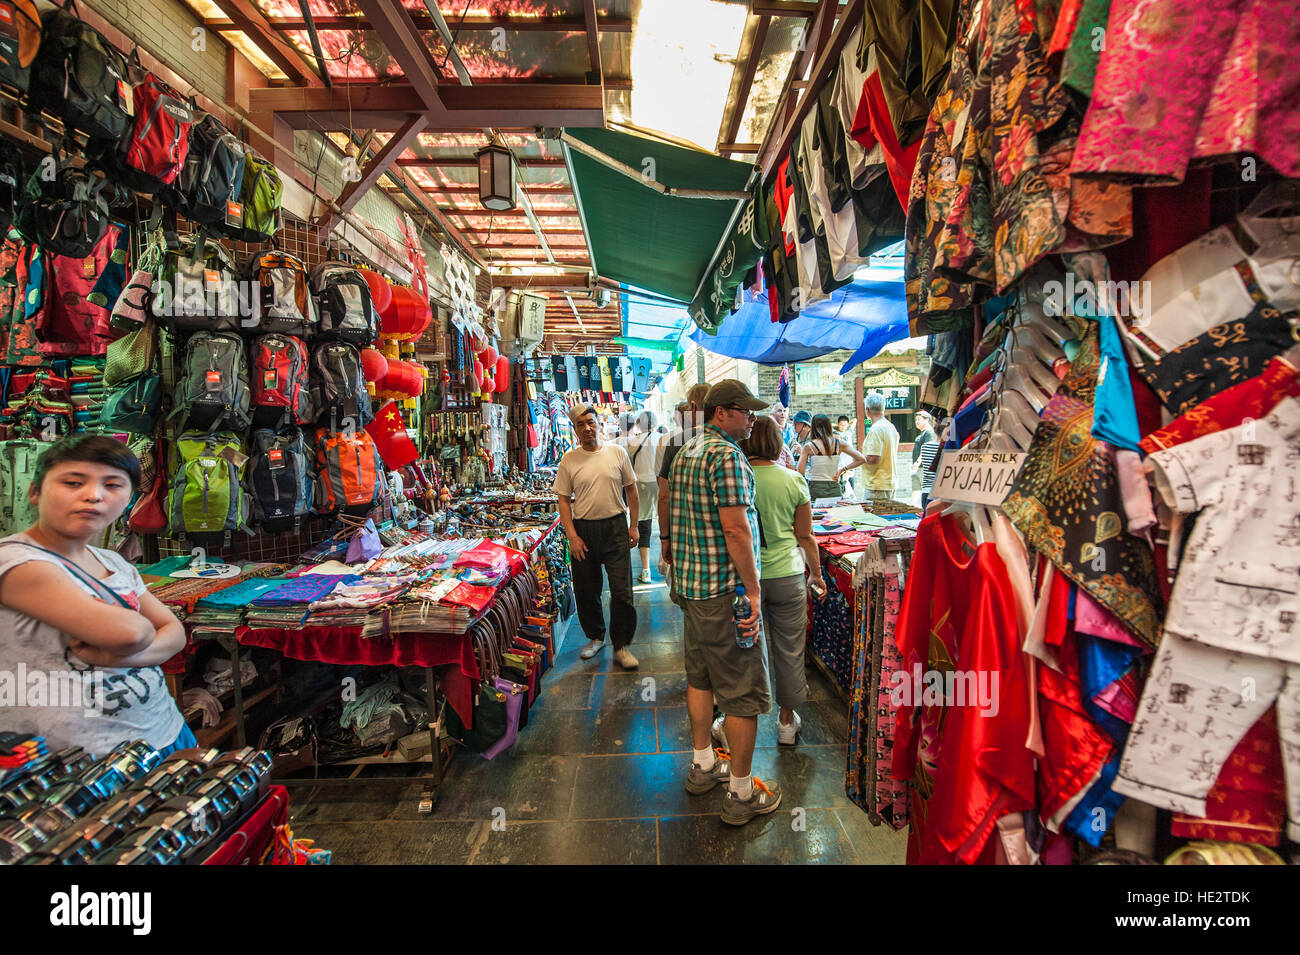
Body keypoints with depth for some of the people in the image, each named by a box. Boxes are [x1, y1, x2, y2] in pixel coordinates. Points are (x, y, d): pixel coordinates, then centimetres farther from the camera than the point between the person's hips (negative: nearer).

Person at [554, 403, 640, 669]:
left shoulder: (617, 453, 1)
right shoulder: (569, 460, -1)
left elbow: (631, 489, 8)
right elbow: (564, 500, 1)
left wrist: (633, 526, 4)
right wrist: (572, 537, -7)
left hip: (615, 527, 0)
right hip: (584, 529, 1)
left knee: (622, 590, -1)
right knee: (586, 591, 11)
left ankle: (621, 646, 14)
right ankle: (595, 637, 33)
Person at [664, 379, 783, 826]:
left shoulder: (685, 452, 13)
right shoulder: (727, 454, -17)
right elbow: (735, 528, -23)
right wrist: (753, 589, -17)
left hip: (691, 583, 10)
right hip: (725, 588, -10)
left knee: (700, 675, 20)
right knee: (744, 689, 3)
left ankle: (703, 765, 36)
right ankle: (742, 793, 16)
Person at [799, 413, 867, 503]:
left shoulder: (808, 447, -5)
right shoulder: (839, 444, 2)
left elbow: (800, 472, -8)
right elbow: (861, 459, 4)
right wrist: (842, 470, 10)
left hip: (816, 489, -3)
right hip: (835, 489, 3)